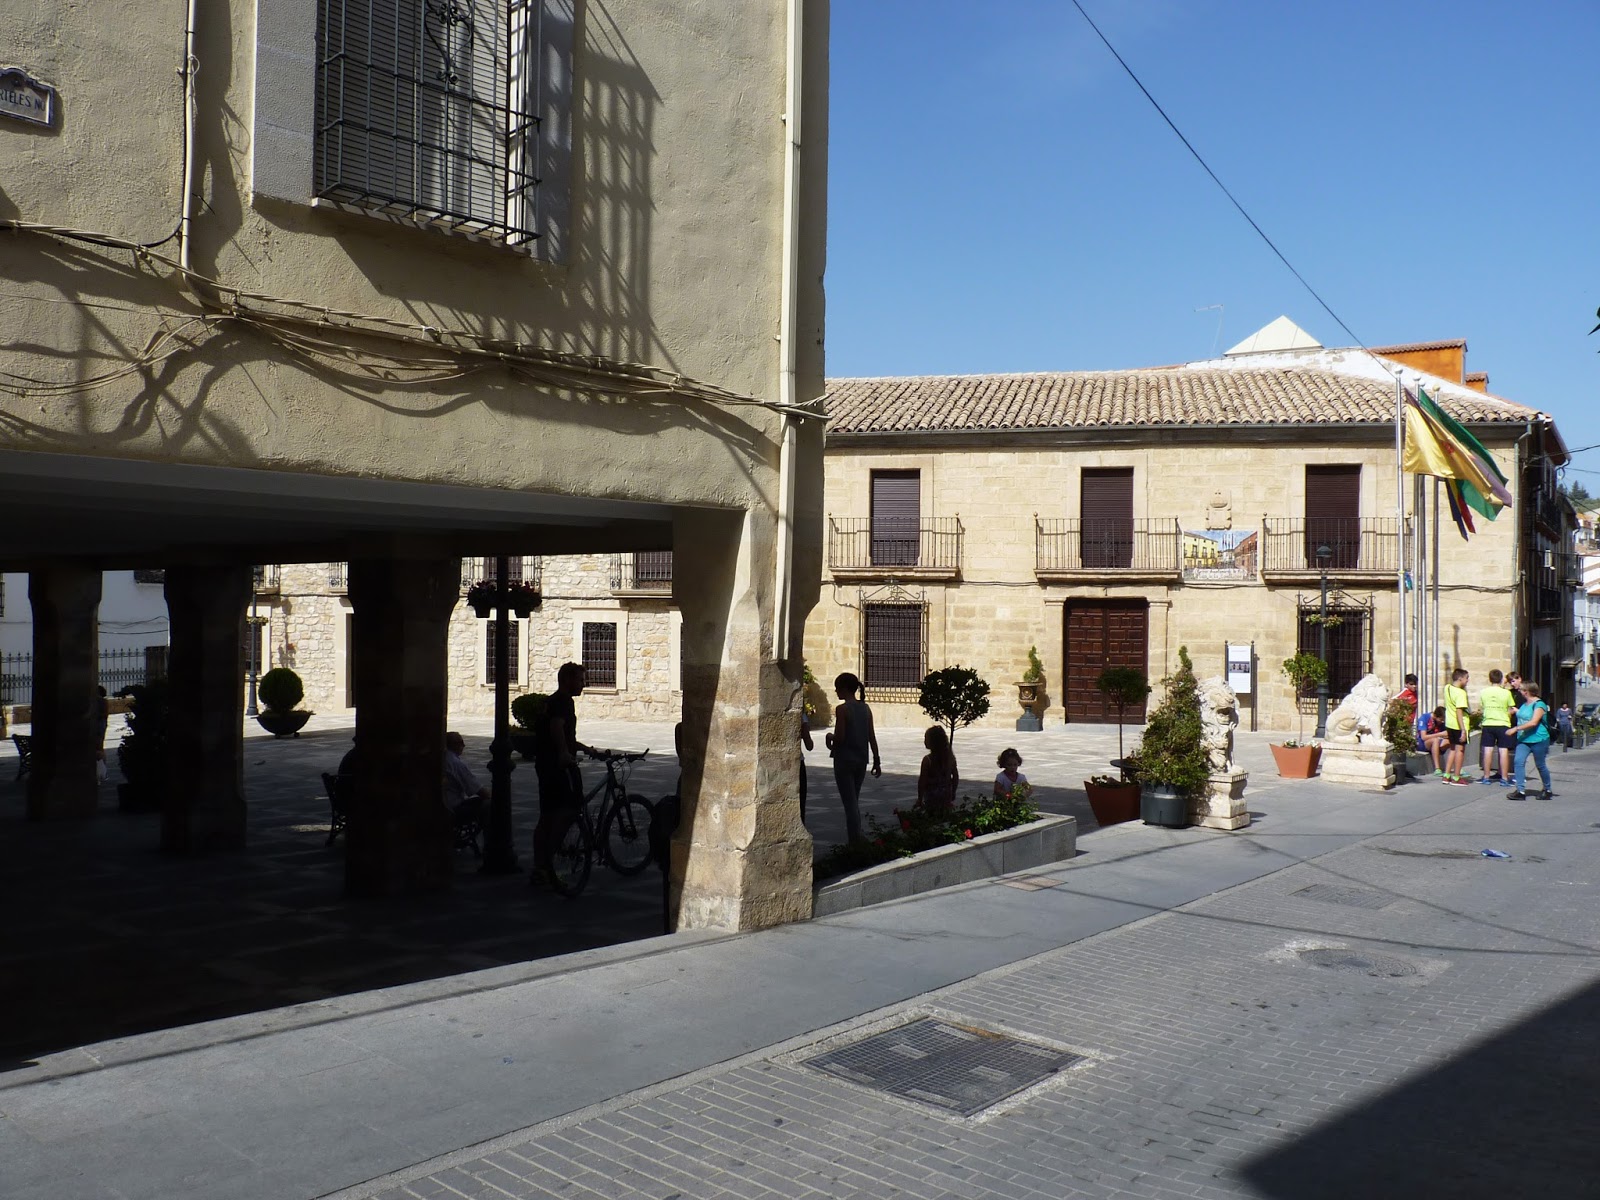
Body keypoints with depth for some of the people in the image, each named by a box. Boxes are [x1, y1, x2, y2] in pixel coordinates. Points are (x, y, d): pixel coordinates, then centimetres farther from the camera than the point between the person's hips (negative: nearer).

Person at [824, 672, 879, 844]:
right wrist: (876, 760, 12)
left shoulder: (842, 709, -14)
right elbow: (872, 737, 6)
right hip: (861, 760, 6)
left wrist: (830, 737, 3)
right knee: (854, 802, 18)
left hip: (844, 760, -6)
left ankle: (855, 844, -4)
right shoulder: (865, 708, 5)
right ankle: (856, 839, 21)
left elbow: (839, 738, -19)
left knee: (850, 803, -2)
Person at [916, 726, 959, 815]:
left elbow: (922, 781, -11)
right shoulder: (950, 757, 1)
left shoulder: (927, 760, -15)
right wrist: (953, 794, 20)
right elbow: (956, 777, 9)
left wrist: (920, 799, -3)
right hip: (947, 796, 5)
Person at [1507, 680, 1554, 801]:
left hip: (1538, 740, -7)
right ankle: (1520, 791, -13)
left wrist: (1516, 728, -27)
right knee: (1519, 762, -10)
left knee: (1540, 765, 5)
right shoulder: (1524, 704, 12)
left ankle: (1548, 790, 25)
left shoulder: (1539, 705, -14)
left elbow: (1533, 722, -25)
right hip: (1523, 740, 7)